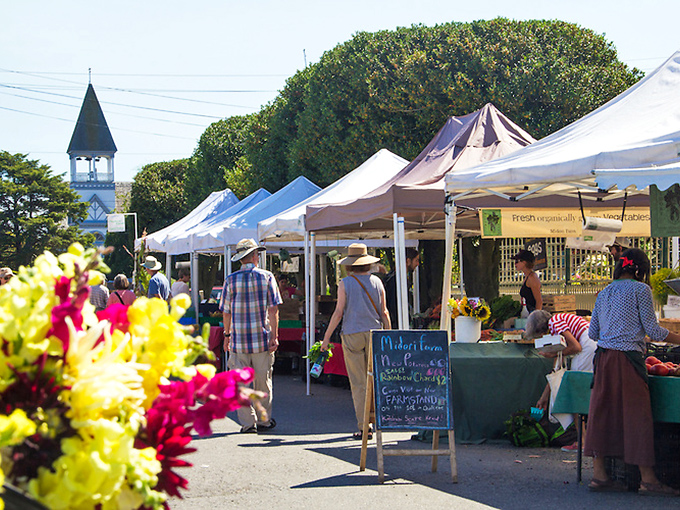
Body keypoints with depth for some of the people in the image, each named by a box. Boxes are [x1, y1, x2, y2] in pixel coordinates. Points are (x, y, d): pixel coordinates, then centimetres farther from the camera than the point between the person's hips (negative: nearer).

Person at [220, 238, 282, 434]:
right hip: (262, 338, 0)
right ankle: (264, 420, 16)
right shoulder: (267, 277, -1)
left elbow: (226, 311, 2)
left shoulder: (231, 280, 0)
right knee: (263, 381, 10)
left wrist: (227, 335, 12)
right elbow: (273, 309, -5)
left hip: (238, 338, 0)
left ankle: (248, 422, 3)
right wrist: (274, 336, -2)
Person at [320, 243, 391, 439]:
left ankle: (364, 426, -3)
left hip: (352, 335, -3)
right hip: (374, 334, 3)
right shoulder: (377, 282, 4)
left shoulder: (345, 284, -5)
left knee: (358, 383, -1)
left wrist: (327, 337, 0)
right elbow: (384, 313, 5)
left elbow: (338, 312, -6)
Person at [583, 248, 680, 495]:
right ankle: (647, 479, -2)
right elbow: (652, 330, -5)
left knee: (602, 412, 7)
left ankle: (599, 474, 8)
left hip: (603, 358, 7)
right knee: (637, 415, -4)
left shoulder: (604, 292, 16)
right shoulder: (640, 289, -2)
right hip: (627, 358, -7)